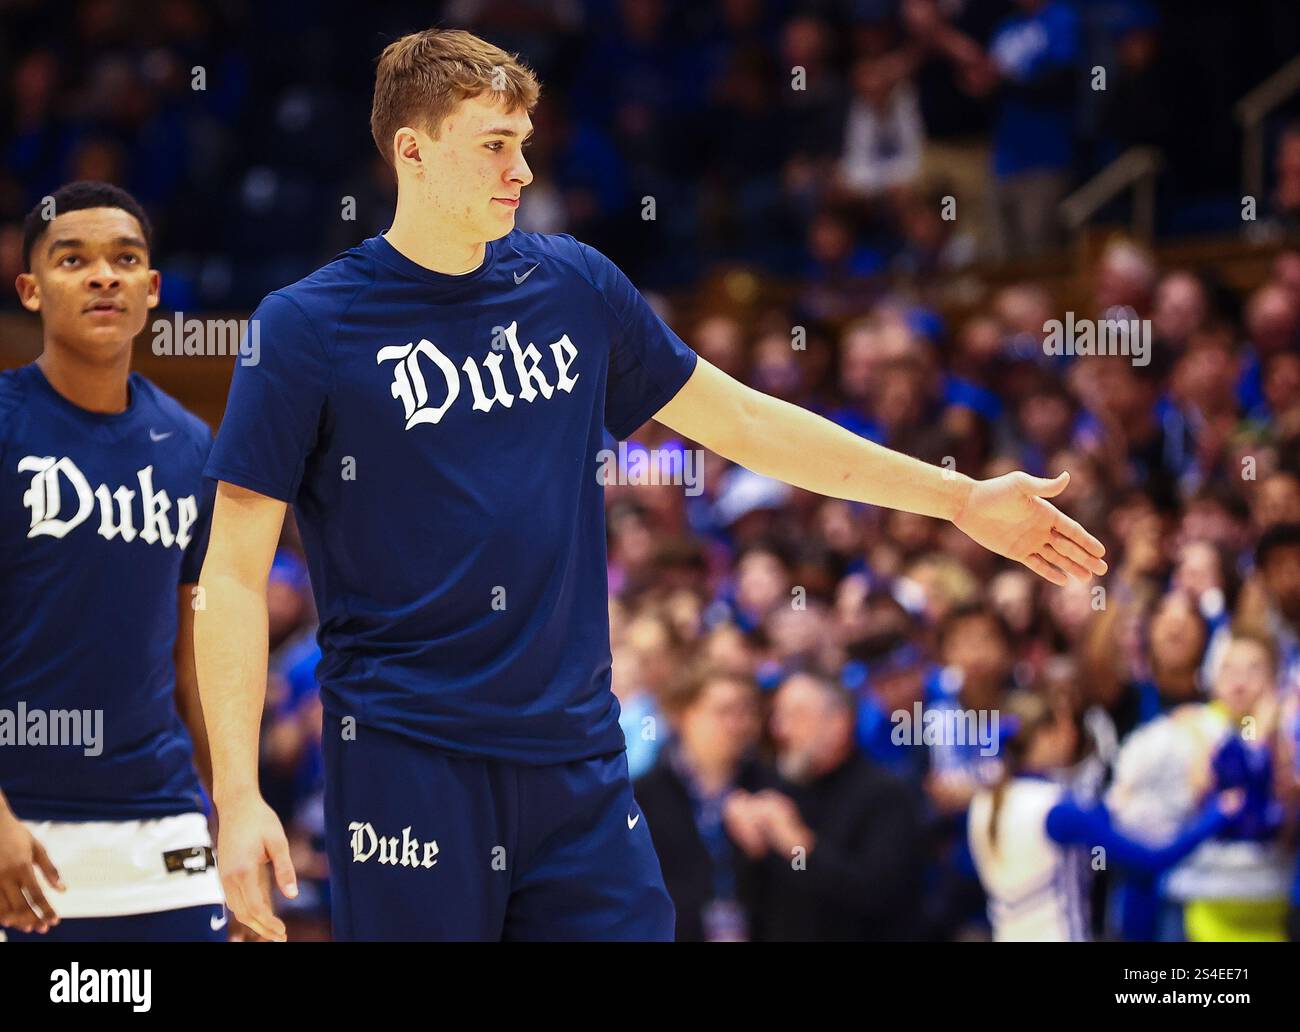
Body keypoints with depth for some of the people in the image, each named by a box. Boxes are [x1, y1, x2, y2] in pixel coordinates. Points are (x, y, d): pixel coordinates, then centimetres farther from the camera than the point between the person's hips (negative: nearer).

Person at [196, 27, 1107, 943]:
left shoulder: (574, 285, 9)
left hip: (580, 755, 4)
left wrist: (960, 497, 18)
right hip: (407, 762, -4)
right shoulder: (306, 327, -5)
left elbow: (741, 421, 18)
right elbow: (236, 572, -6)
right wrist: (238, 796, -15)